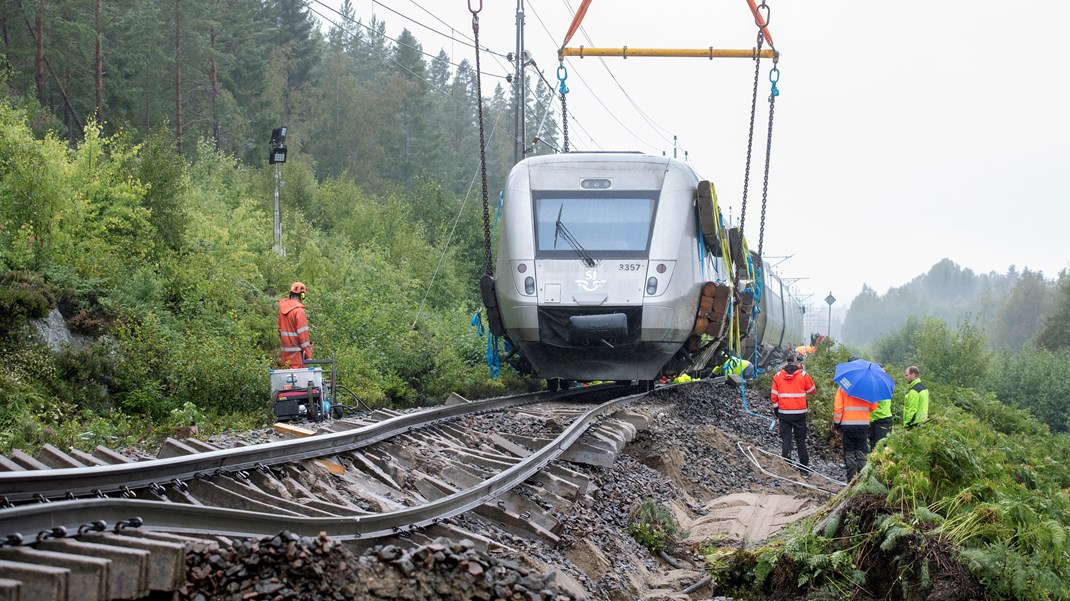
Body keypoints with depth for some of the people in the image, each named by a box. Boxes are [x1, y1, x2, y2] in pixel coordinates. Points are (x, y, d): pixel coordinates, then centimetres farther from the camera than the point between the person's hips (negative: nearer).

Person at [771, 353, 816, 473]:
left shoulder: (778, 376, 0)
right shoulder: (803, 375, -6)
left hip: (784, 413, 1)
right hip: (800, 413, -1)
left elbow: (774, 395, 2)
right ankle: (804, 467, 9)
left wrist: (776, 409, 15)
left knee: (785, 439, 5)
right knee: (801, 440, 8)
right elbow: (812, 390, 7)